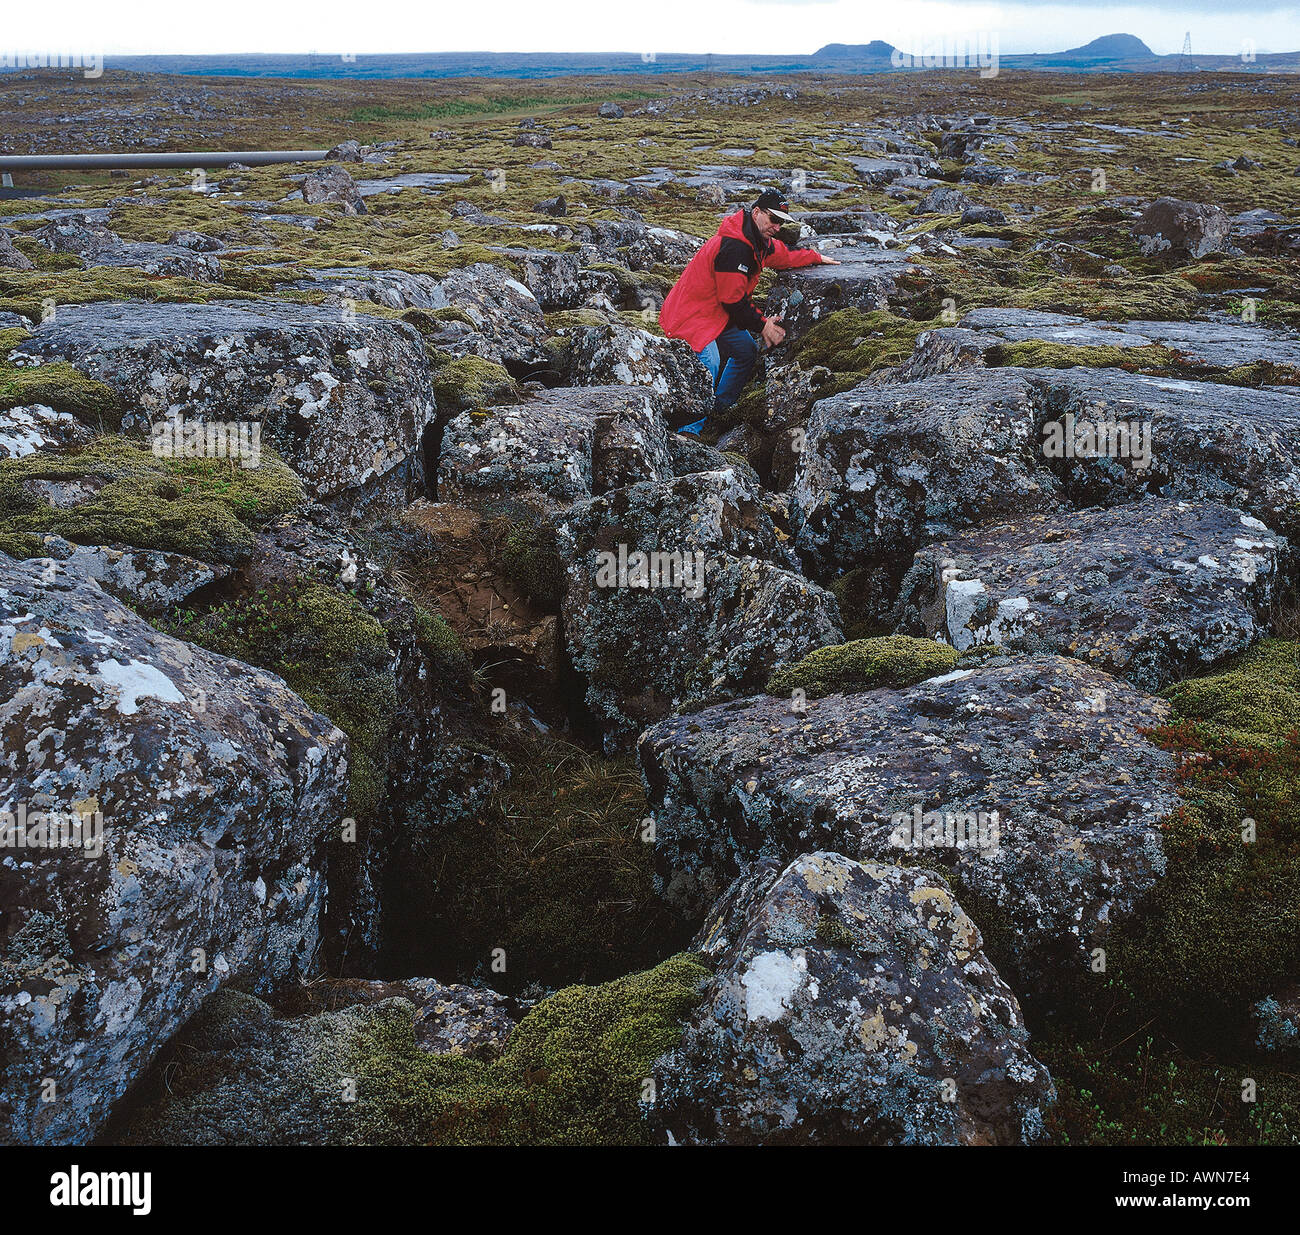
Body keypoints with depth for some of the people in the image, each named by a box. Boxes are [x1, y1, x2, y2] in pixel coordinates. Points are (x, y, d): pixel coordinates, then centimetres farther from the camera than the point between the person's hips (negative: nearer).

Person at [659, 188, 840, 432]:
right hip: (692, 314, -11)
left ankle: (720, 411, 28)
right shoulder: (735, 246, -26)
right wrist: (762, 326, -15)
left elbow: (784, 256, 30)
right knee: (709, 367, -27)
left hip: (719, 312, 11)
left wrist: (816, 257, 35)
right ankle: (687, 429, -18)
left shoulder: (759, 240, 6)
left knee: (747, 351, 20)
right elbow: (733, 299, -24)